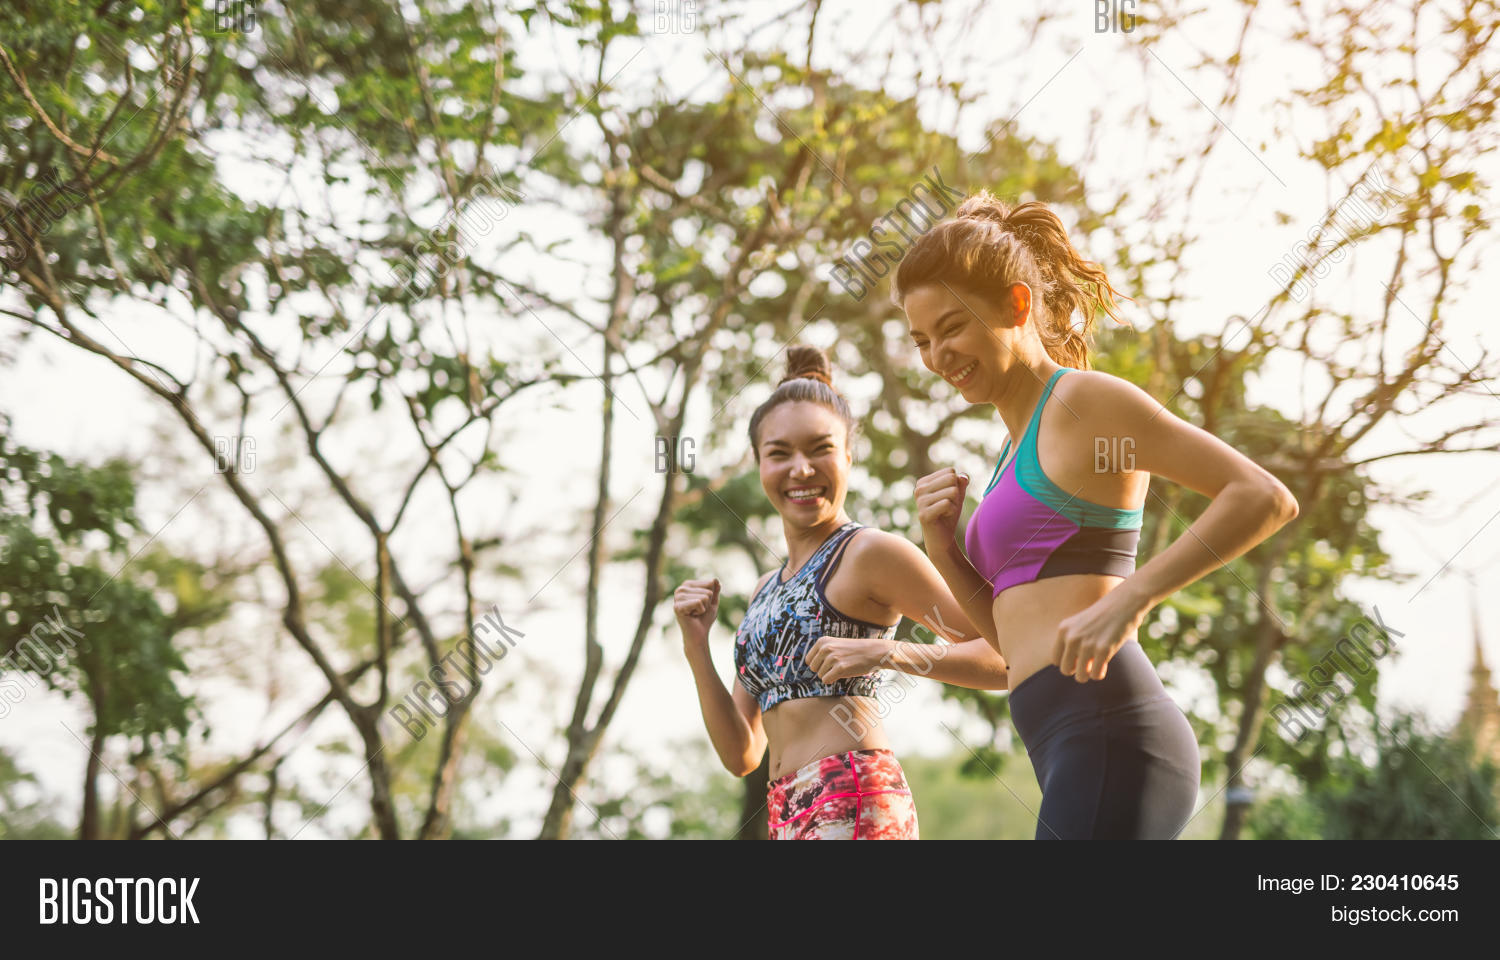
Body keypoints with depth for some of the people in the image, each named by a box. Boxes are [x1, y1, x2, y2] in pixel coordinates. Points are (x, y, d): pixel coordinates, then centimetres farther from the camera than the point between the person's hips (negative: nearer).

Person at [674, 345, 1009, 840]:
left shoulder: (870, 551, -1)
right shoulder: (766, 590, 21)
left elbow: (1007, 658, -7)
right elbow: (742, 755, 16)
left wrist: (888, 653, -17)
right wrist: (696, 647, 5)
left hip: (851, 800, -8)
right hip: (789, 814, 9)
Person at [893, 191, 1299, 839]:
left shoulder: (1087, 401, -4)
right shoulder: (1019, 447, 23)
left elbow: (1265, 498, -12)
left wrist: (1128, 598, -21)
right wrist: (942, 550, 8)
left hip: (1109, 736, -10)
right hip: (1071, 751, 10)